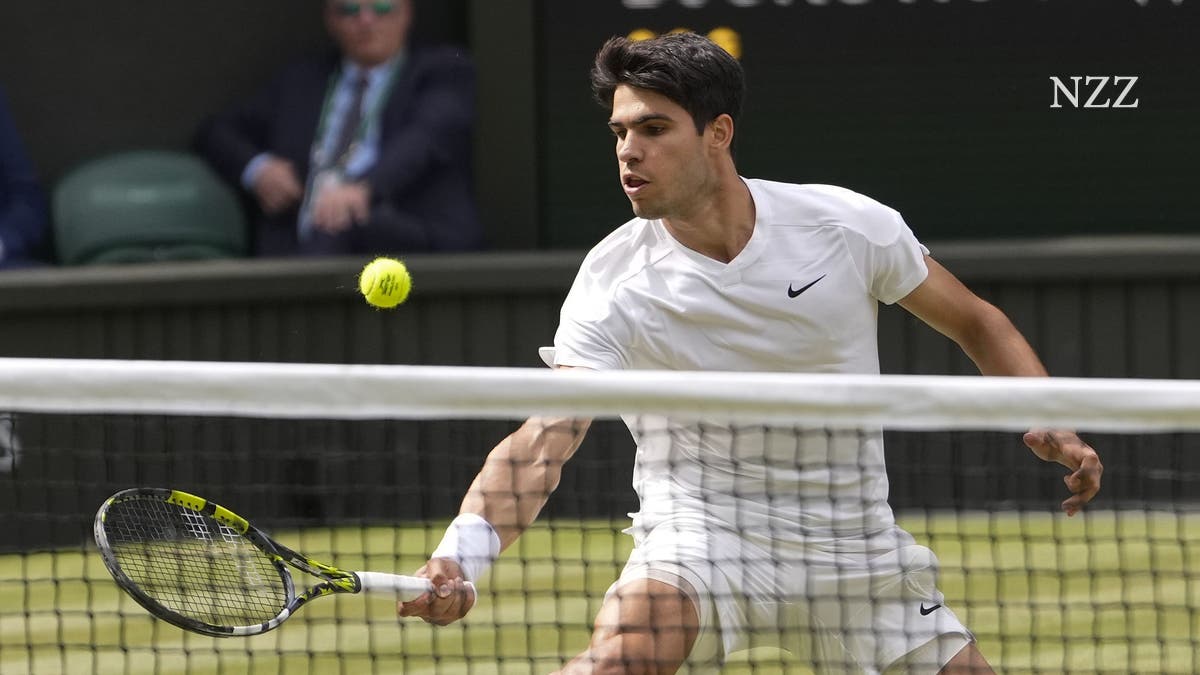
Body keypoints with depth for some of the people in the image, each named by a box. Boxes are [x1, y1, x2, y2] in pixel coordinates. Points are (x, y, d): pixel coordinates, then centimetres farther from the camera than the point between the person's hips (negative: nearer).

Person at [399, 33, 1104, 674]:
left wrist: (1049, 424, -11)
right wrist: (462, 554, -44)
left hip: (853, 546, 3)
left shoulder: (849, 227, -11)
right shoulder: (616, 285, -16)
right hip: (701, 526, -3)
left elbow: (976, 323, 5)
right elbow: (543, 441, -26)